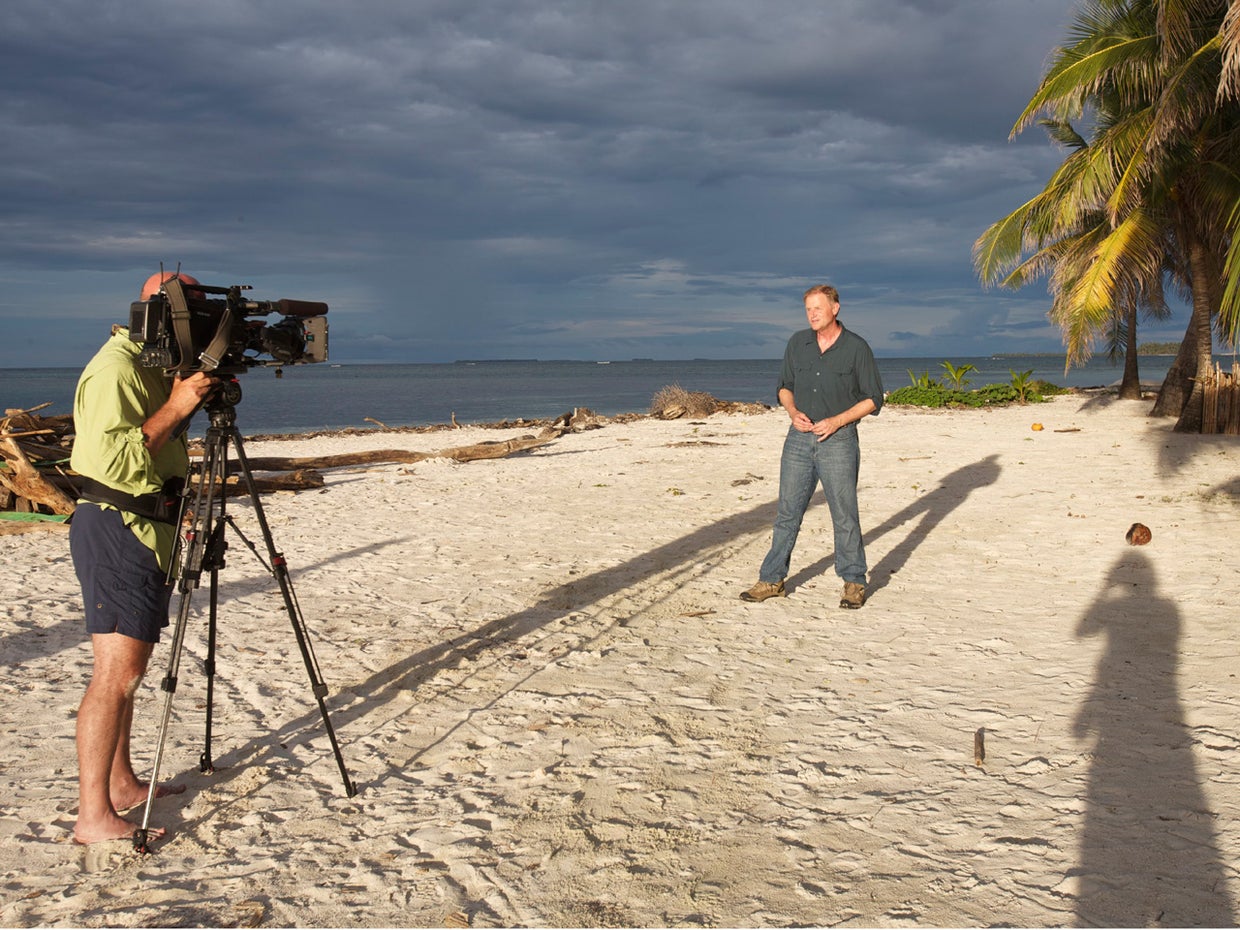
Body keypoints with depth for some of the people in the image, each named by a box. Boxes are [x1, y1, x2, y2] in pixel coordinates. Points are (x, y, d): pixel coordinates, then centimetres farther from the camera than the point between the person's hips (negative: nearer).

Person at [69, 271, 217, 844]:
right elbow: (111, 459, -24)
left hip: (148, 530, 10)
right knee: (117, 672, -12)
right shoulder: (116, 368, -15)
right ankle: (93, 816, -8)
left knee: (129, 666, 15)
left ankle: (121, 783, 24)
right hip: (115, 528, -10)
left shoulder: (158, 367, 16)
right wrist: (175, 408, -23)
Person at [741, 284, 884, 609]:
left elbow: (873, 399, -2)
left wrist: (837, 420, -13)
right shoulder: (797, 343, 6)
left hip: (838, 440, -3)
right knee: (787, 512, 6)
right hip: (799, 438, 4)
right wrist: (793, 412, -4)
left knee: (845, 515, 2)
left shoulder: (856, 348, -5)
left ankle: (854, 582, 15)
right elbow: (785, 386, 16)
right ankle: (772, 580, 12)